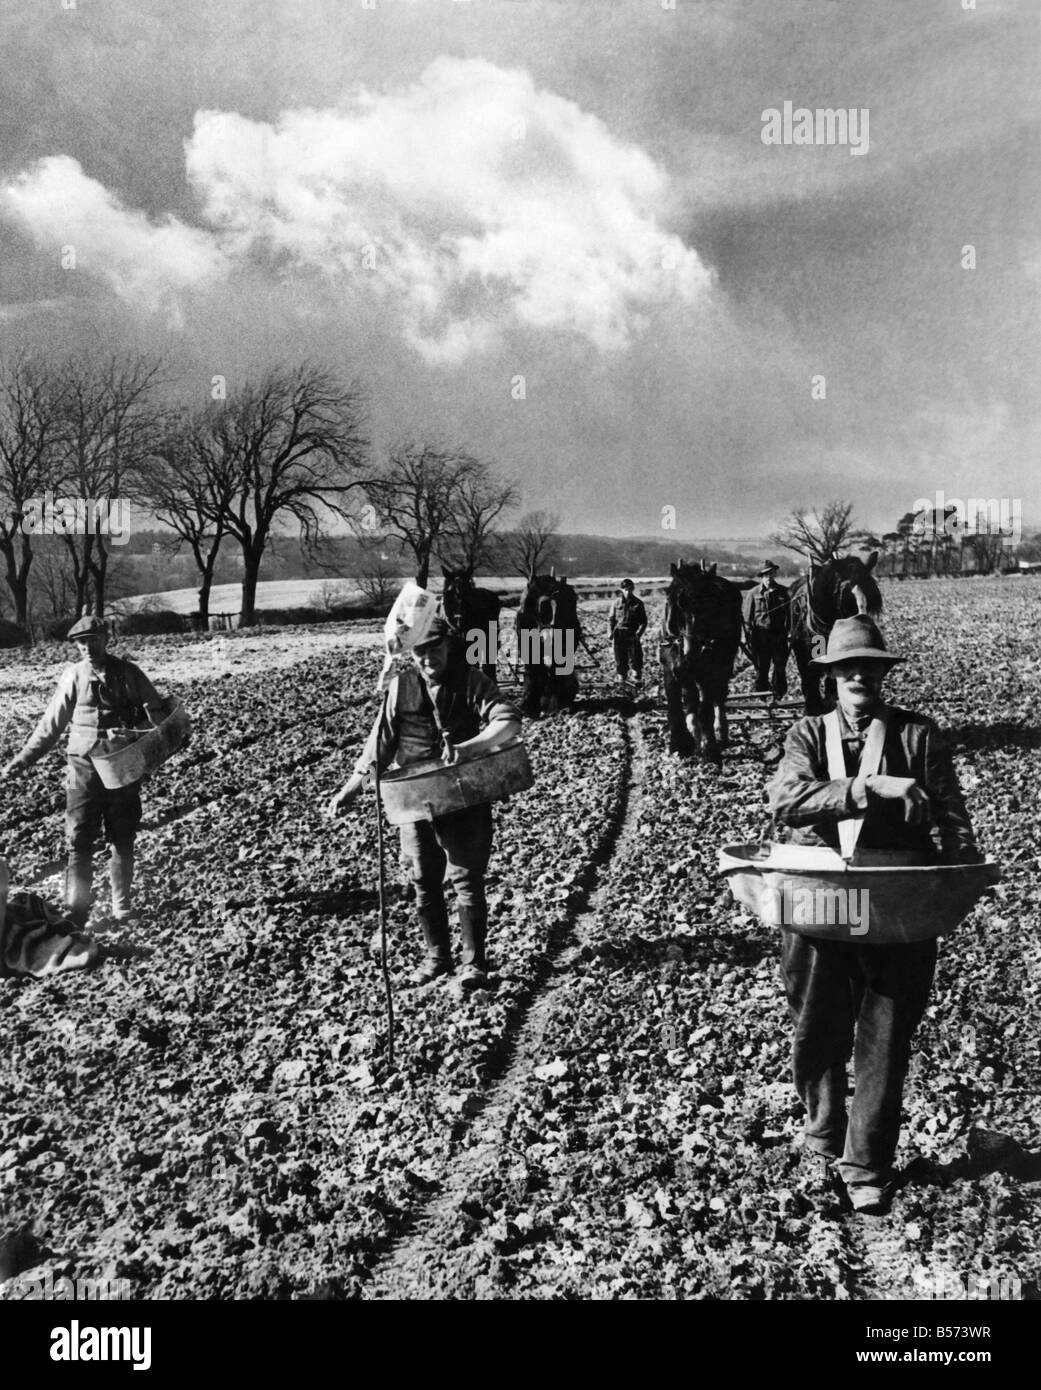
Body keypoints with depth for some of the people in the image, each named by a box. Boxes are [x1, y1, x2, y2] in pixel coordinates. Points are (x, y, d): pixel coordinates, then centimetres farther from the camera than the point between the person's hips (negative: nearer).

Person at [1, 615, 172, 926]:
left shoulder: (128, 673, -2)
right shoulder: (73, 677, -1)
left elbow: (158, 710, 4)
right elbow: (51, 726, 5)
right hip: (84, 768, 0)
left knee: (122, 839, 9)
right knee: (79, 842, -3)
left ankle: (122, 904, 23)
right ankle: (75, 913, 1)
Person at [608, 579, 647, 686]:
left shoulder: (638, 603, 3)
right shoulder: (616, 603, 6)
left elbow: (643, 621, 4)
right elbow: (611, 619, 11)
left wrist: (638, 633, -12)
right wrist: (611, 631, -5)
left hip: (633, 636, -1)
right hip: (619, 635, 1)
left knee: (635, 660, -4)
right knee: (620, 660, 4)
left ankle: (637, 680, 7)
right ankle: (622, 680, 16)